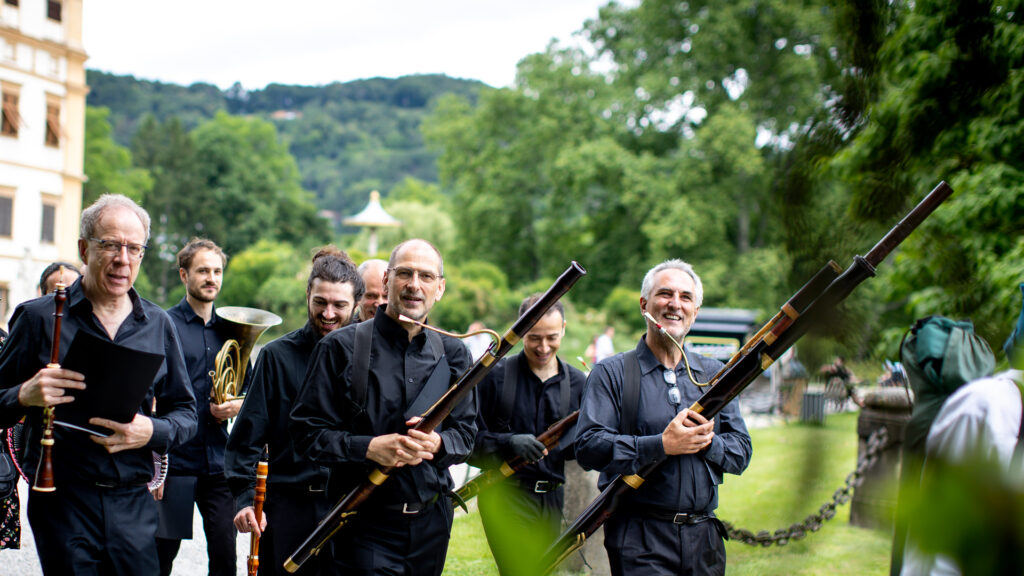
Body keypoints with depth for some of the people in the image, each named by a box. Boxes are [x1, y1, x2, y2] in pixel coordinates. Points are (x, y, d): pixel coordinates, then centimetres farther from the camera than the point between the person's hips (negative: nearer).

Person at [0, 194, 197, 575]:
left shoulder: (157, 325, 11)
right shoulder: (40, 317, 1)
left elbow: (185, 413, 13)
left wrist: (151, 431, -8)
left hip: (134, 504, 3)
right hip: (61, 501, -2)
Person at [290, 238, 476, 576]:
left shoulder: (451, 354, 8)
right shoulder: (343, 348, -4)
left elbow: (466, 431, 10)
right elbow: (307, 431, -5)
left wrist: (438, 443, -13)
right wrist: (367, 447, -21)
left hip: (431, 521, 4)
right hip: (366, 526, -4)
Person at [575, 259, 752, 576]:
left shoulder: (712, 374, 14)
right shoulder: (612, 373, 1)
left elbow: (741, 454, 10)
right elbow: (588, 447, -11)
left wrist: (707, 440, -11)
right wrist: (661, 445, -19)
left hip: (704, 537, 4)